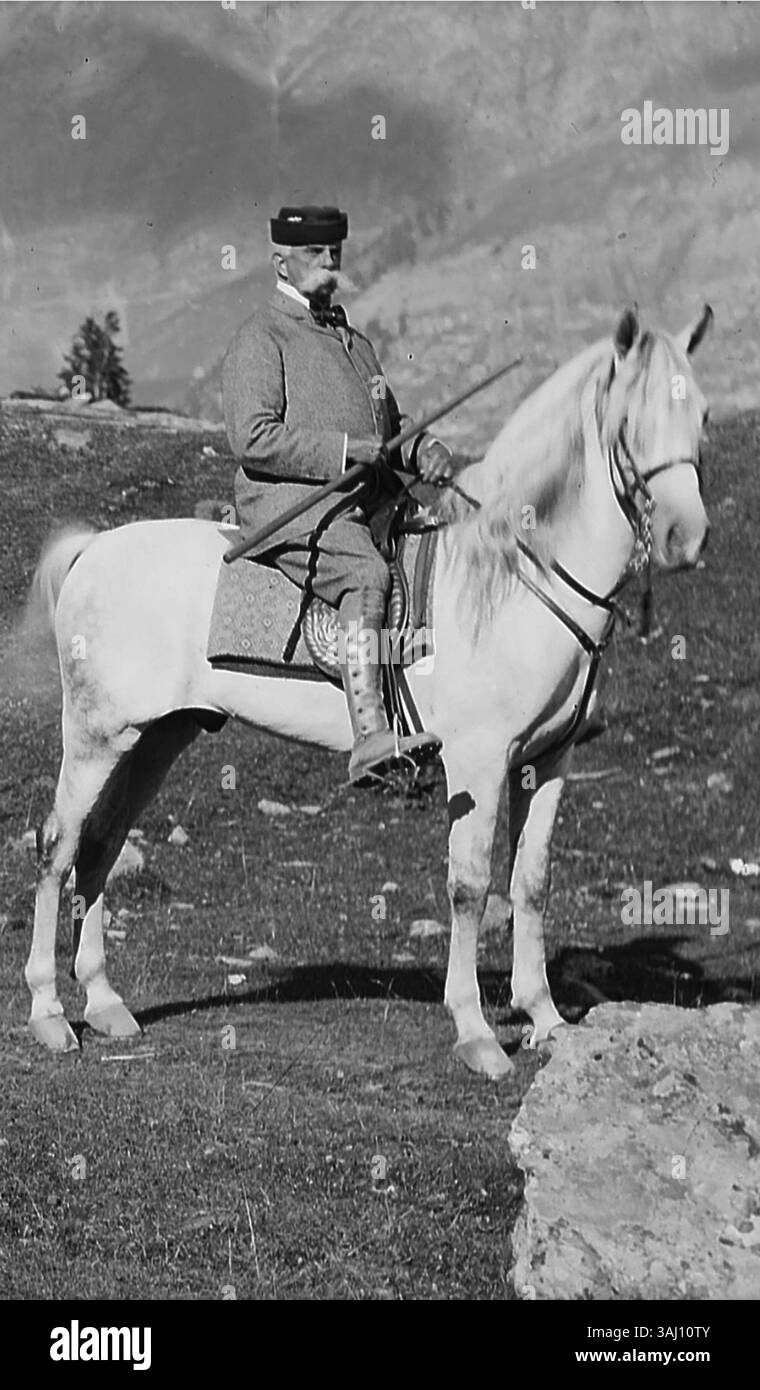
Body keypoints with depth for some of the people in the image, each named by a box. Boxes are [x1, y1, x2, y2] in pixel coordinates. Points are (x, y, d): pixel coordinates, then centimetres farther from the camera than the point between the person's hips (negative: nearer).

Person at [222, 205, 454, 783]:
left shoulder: (356, 343, 26)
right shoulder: (261, 338, 0)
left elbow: (391, 430, 31)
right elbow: (255, 438, -12)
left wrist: (424, 451, 7)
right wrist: (346, 449, -15)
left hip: (371, 505, 9)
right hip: (290, 503, -9)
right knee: (367, 574, -34)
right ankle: (370, 739, -46)